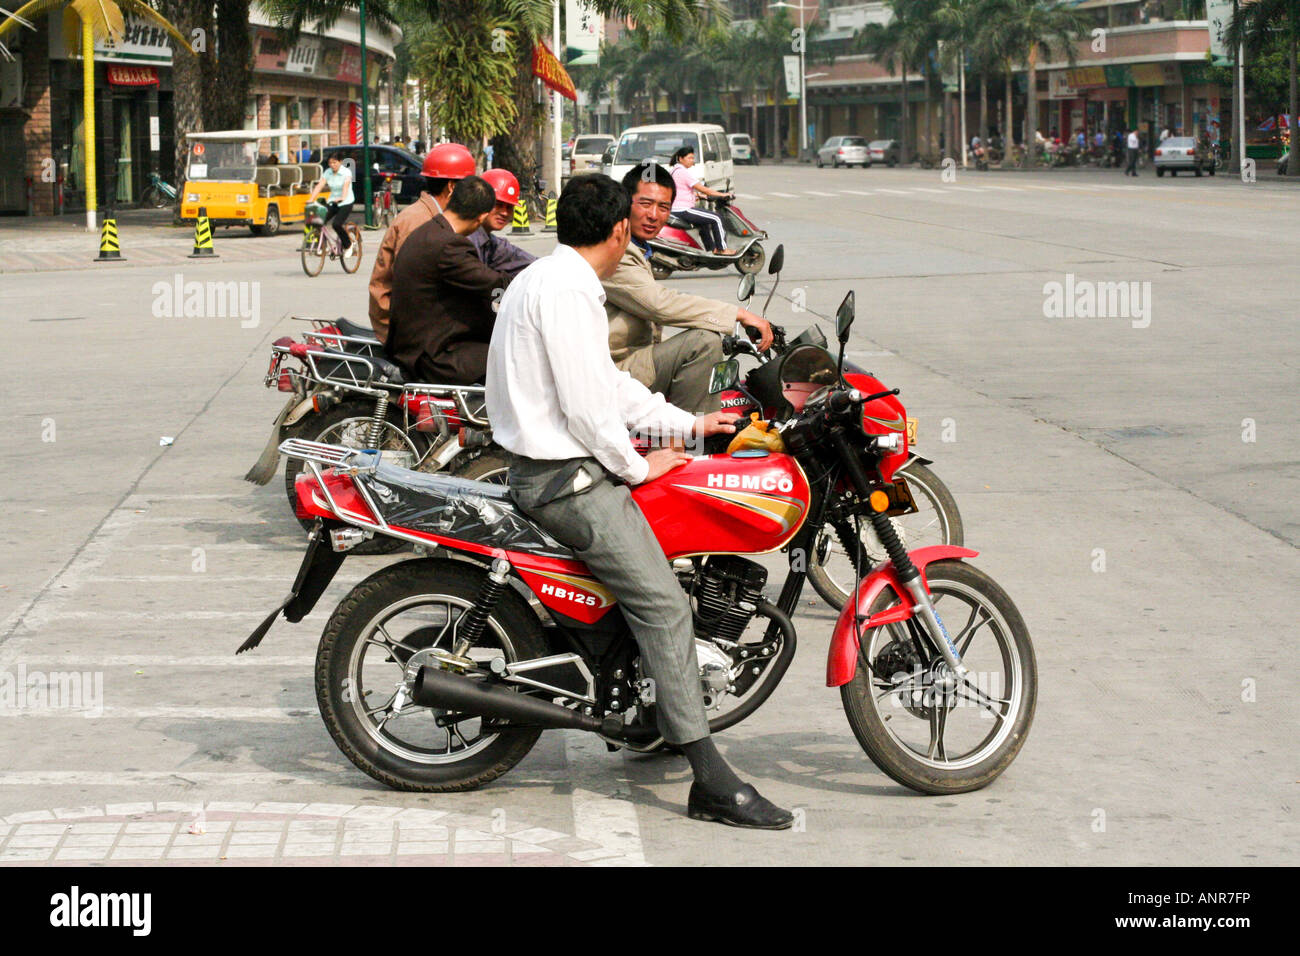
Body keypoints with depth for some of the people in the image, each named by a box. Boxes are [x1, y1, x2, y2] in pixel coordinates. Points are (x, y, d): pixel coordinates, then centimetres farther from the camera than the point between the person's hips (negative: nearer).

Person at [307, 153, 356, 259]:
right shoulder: (327, 173, 2)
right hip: (332, 202, 5)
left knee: (336, 224, -24)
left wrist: (343, 197, -49)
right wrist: (311, 199, -24)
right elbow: (319, 186, -9)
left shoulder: (346, 172, -12)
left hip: (345, 203, -5)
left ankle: (348, 245, -2)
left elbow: (346, 186, -30)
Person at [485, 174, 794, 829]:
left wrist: (691, 425, 22)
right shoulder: (565, 291, -17)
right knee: (663, 603, -17)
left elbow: (607, 382, 22)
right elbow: (586, 404, -21)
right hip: (566, 478, -11)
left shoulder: (546, 279, 17)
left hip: (553, 470, 11)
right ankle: (711, 781, -21)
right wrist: (637, 467, -7)